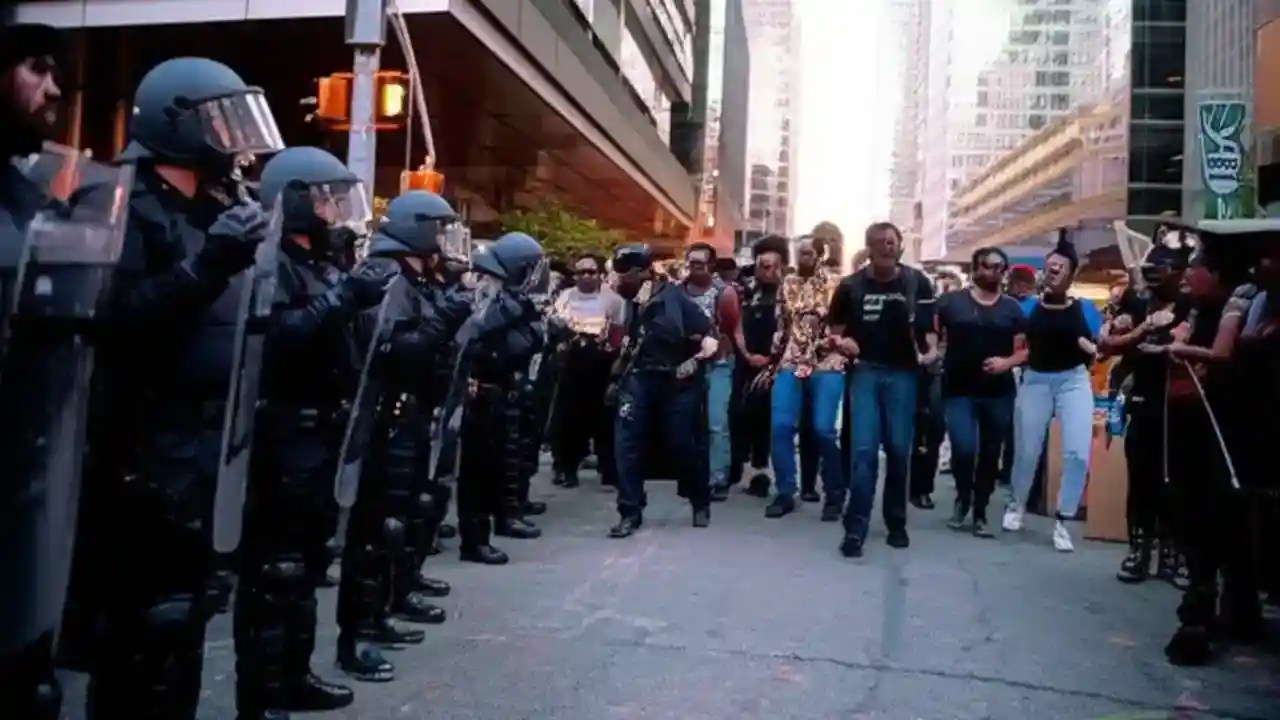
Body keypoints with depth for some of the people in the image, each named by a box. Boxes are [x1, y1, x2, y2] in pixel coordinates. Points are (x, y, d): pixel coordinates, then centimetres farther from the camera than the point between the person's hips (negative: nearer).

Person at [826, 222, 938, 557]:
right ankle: (855, 528, -5)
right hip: (865, 372, 0)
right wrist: (839, 341, -12)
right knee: (863, 449, -8)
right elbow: (833, 329, 10)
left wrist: (931, 350, -13)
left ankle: (896, 522, 21)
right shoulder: (851, 286, 2)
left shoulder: (917, 283, 2)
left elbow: (930, 325, 7)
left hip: (903, 373, 1)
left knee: (899, 449, 5)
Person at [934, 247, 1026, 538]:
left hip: (999, 393, 3)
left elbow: (1025, 349, 6)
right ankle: (962, 499, 16)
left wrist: (1007, 362, -12)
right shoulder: (951, 301, 2)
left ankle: (980, 514, 22)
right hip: (959, 390, -2)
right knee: (963, 449, -14)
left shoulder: (1012, 308, 7)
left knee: (990, 454, 8)